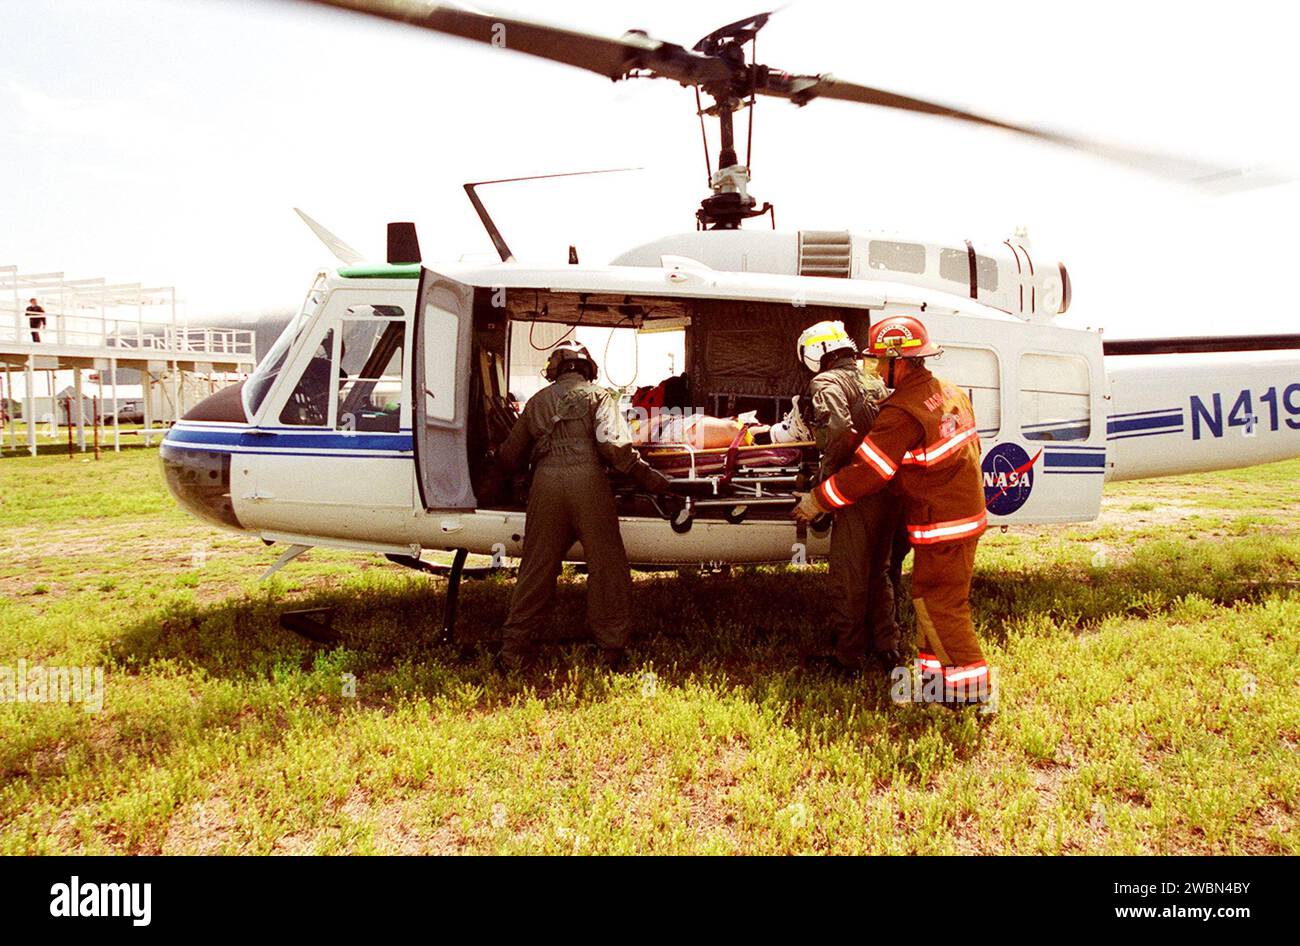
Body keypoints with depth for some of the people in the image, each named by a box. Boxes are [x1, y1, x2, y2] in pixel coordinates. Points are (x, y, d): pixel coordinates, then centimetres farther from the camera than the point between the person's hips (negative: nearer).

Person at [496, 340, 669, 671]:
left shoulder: (538, 400, 20)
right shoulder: (599, 395, 9)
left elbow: (510, 456, 24)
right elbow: (612, 443, -8)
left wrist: (504, 477, 45)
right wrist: (648, 478, -3)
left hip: (546, 482, 4)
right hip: (587, 481, -3)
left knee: (536, 568, 10)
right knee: (607, 566, 5)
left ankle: (513, 650, 12)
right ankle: (613, 649, 8)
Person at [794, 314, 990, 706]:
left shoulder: (902, 412, -20)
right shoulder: (950, 393, 8)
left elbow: (867, 472, -18)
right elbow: (969, 449, 19)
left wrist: (817, 501, -8)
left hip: (941, 526, -10)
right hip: (965, 514, 10)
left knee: (938, 605, 0)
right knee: (933, 600, 16)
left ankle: (971, 682, 8)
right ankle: (935, 674, 25)